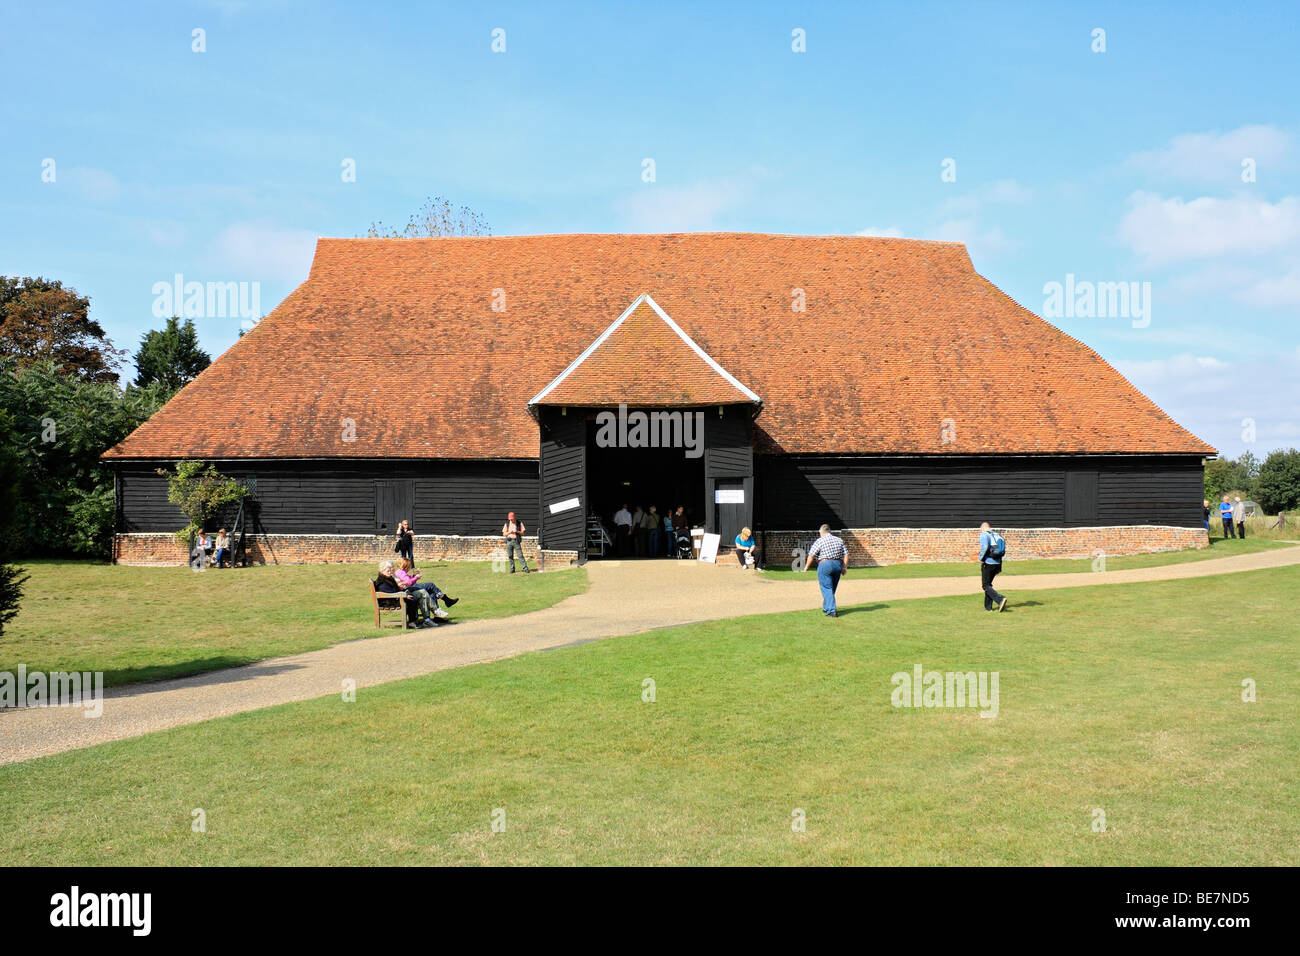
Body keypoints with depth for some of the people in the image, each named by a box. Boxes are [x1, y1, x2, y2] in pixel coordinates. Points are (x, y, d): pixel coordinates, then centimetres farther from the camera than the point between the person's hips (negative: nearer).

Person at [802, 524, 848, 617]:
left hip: (825, 565, -6)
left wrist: (806, 567, 3)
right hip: (838, 565, 6)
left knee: (827, 589, -4)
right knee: (832, 589, 17)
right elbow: (846, 555, 9)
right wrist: (845, 567, 11)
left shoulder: (819, 541, -3)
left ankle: (832, 611, -13)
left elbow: (811, 555, -6)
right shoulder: (839, 540, 13)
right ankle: (826, 608, 30)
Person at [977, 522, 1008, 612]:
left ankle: (1000, 599, -22)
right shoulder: (998, 535, 15)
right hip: (998, 564, 7)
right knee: (988, 584, 19)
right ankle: (988, 607, 19)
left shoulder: (984, 534, -6)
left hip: (988, 563, -7)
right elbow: (1003, 551, 12)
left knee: (986, 585, -2)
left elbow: (985, 547, -23)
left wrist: (981, 558, -10)